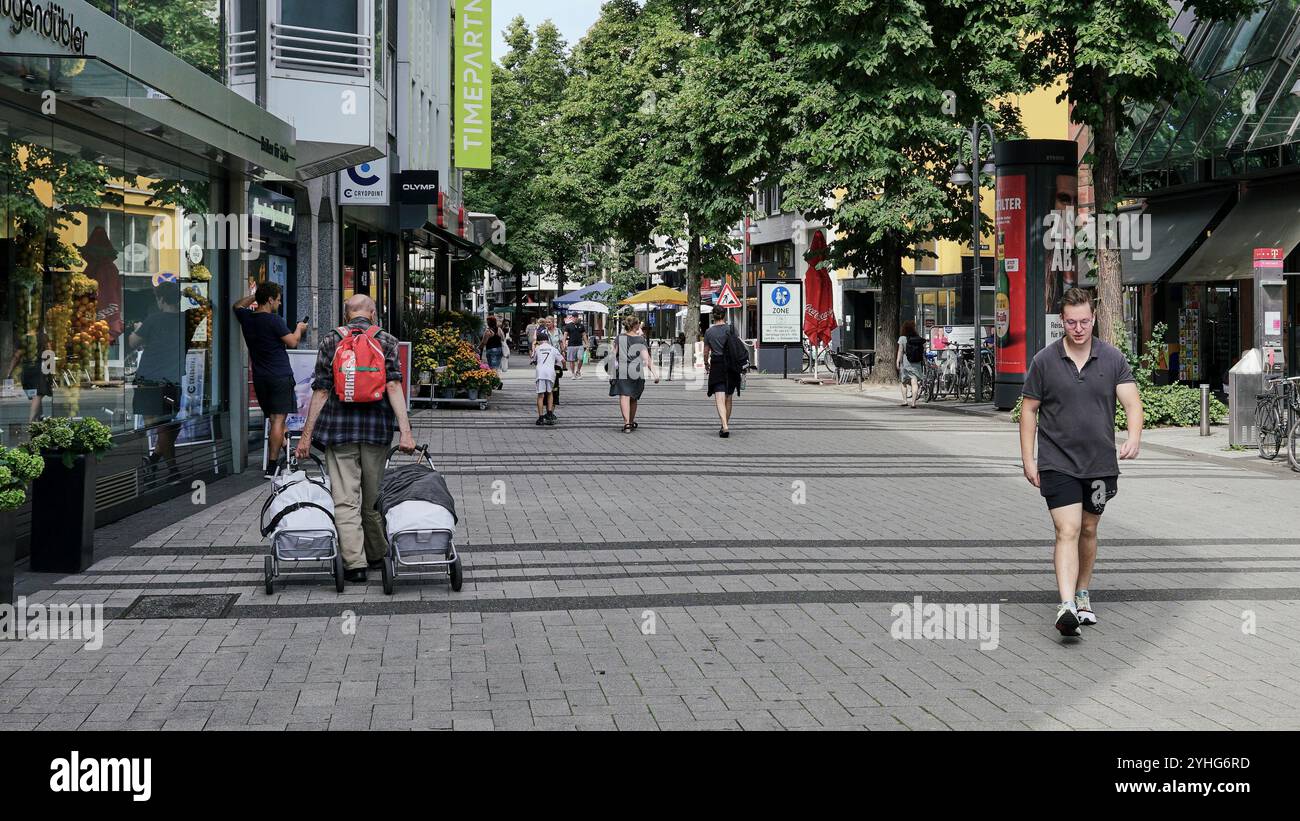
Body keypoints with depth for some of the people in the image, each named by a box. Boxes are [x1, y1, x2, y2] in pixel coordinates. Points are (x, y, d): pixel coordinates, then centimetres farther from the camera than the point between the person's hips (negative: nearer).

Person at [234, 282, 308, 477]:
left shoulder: (247, 318, 6)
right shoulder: (273, 320, -13)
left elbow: (238, 306, 29)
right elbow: (292, 342, -8)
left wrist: (255, 295, 25)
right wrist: (299, 329, 11)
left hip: (260, 378, 7)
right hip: (280, 376, -7)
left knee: (273, 419, 16)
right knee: (278, 419, -8)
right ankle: (272, 466, -12)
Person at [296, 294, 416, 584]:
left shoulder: (331, 341, 3)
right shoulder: (387, 341, 3)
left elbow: (321, 391, -1)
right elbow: (393, 386, -7)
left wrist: (306, 434, 2)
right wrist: (405, 431, -11)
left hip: (339, 428, -1)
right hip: (377, 429, 1)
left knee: (345, 498, -1)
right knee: (374, 496, 15)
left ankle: (355, 563, -9)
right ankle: (376, 554, 26)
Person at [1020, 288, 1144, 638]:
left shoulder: (1113, 359, 0)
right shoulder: (1044, 361, -4)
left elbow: (1132, 401, -8)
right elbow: (1029, 410, 3)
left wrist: (1134, 437, -28)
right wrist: (1028, 459, -2)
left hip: (1100, 463, 3)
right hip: (1057, 462, -3)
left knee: (1088, 530, 17)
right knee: (1068, 531, -15)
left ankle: (1082, 594, 35)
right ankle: (1066, 607, -25)